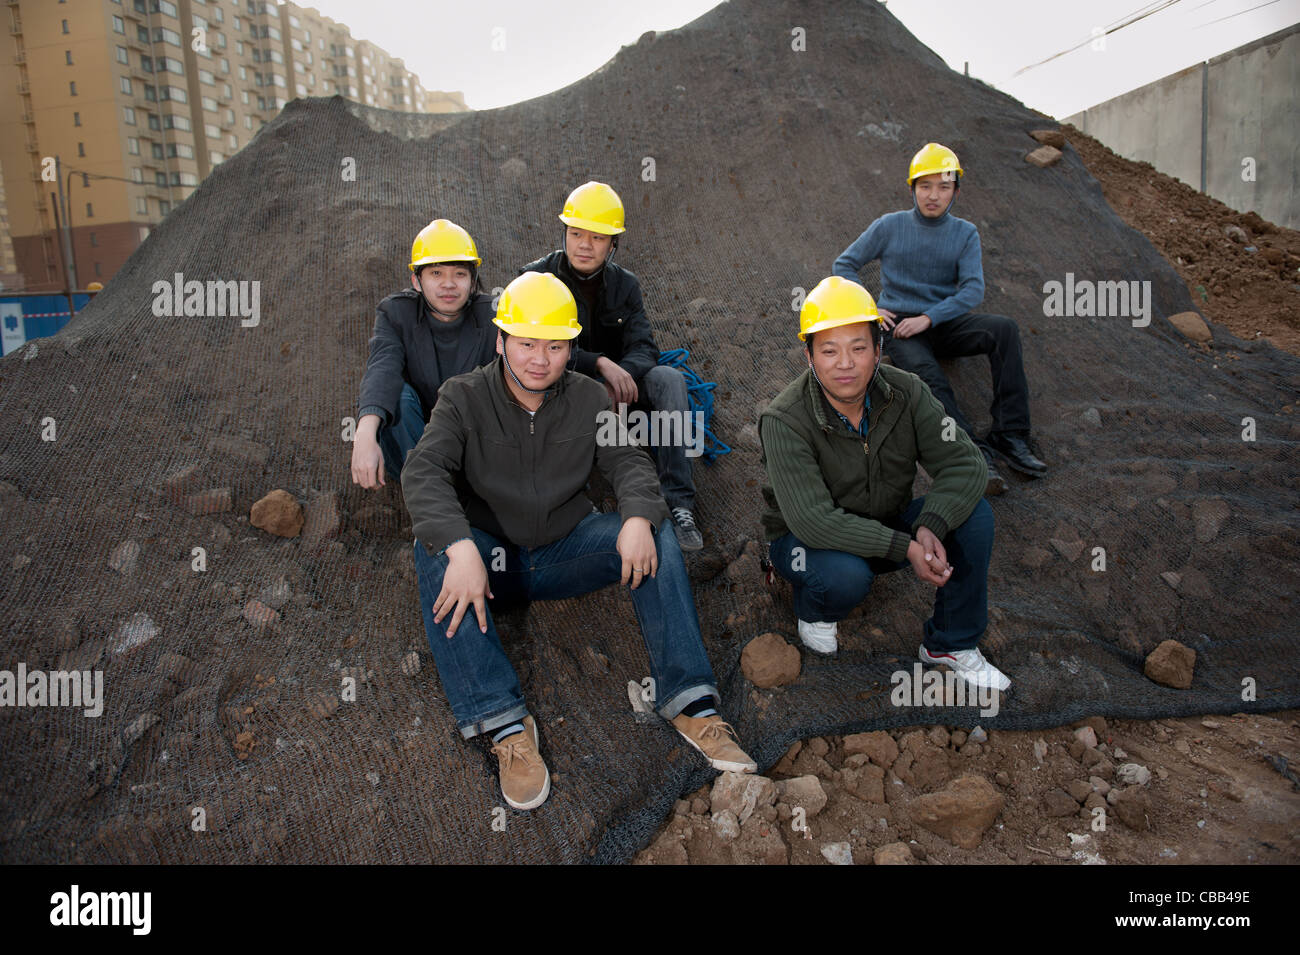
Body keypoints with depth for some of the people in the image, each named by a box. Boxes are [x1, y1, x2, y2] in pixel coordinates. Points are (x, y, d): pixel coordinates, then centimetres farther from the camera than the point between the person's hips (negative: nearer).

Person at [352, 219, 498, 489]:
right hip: (408, 443, 0)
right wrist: (365, 436, -47)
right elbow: (381, 369, -28)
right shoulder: (395, 313, -8)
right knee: (399, 395, -30)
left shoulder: (493, 317, -8)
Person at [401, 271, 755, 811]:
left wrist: (638, 518, -32)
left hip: (565, 553, 2)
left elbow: (628, 461, -7)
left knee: (655, 535, -22)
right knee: (432, 547, -33)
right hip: (492, 556, -2)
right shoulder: (464, 397, -8)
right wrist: (460, 547, -42)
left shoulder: (587, 398, 2)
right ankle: (504, 724, -37)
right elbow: (424, 472, -23)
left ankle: (690, 701, -24)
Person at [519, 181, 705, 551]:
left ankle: (678, 504, -33)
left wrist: (620, 375, -29)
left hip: (613, 390, 3)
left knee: (669, 378, -25)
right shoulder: (537, 278, -3)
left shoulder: (625, 285, 7)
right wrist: (600, 363, -30)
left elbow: (644, 349, -5)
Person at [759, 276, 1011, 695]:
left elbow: (964, 463, -13)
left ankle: (952, 644, 1)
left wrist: (930, 526, -31)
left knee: (974, 514, -17)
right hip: (806, 538, -4)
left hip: (889, 526, 5)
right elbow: (814, 521, -32)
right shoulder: (784, 422, -26)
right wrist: (905, 548, -35)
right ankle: (812, 609, 2)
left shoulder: (905, 393, -12)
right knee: (846, 577, -38)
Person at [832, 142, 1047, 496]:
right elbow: (843, 265, 7)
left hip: (943, 323, 3)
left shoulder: (965, 233, 6)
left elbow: (973, 289, -4)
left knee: (1004, 328, -25)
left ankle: (1009, 436, -27)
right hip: (899, 324, -2)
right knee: (928, 374, -33)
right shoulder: (890, 226, 2)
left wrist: (929, 318, -18)